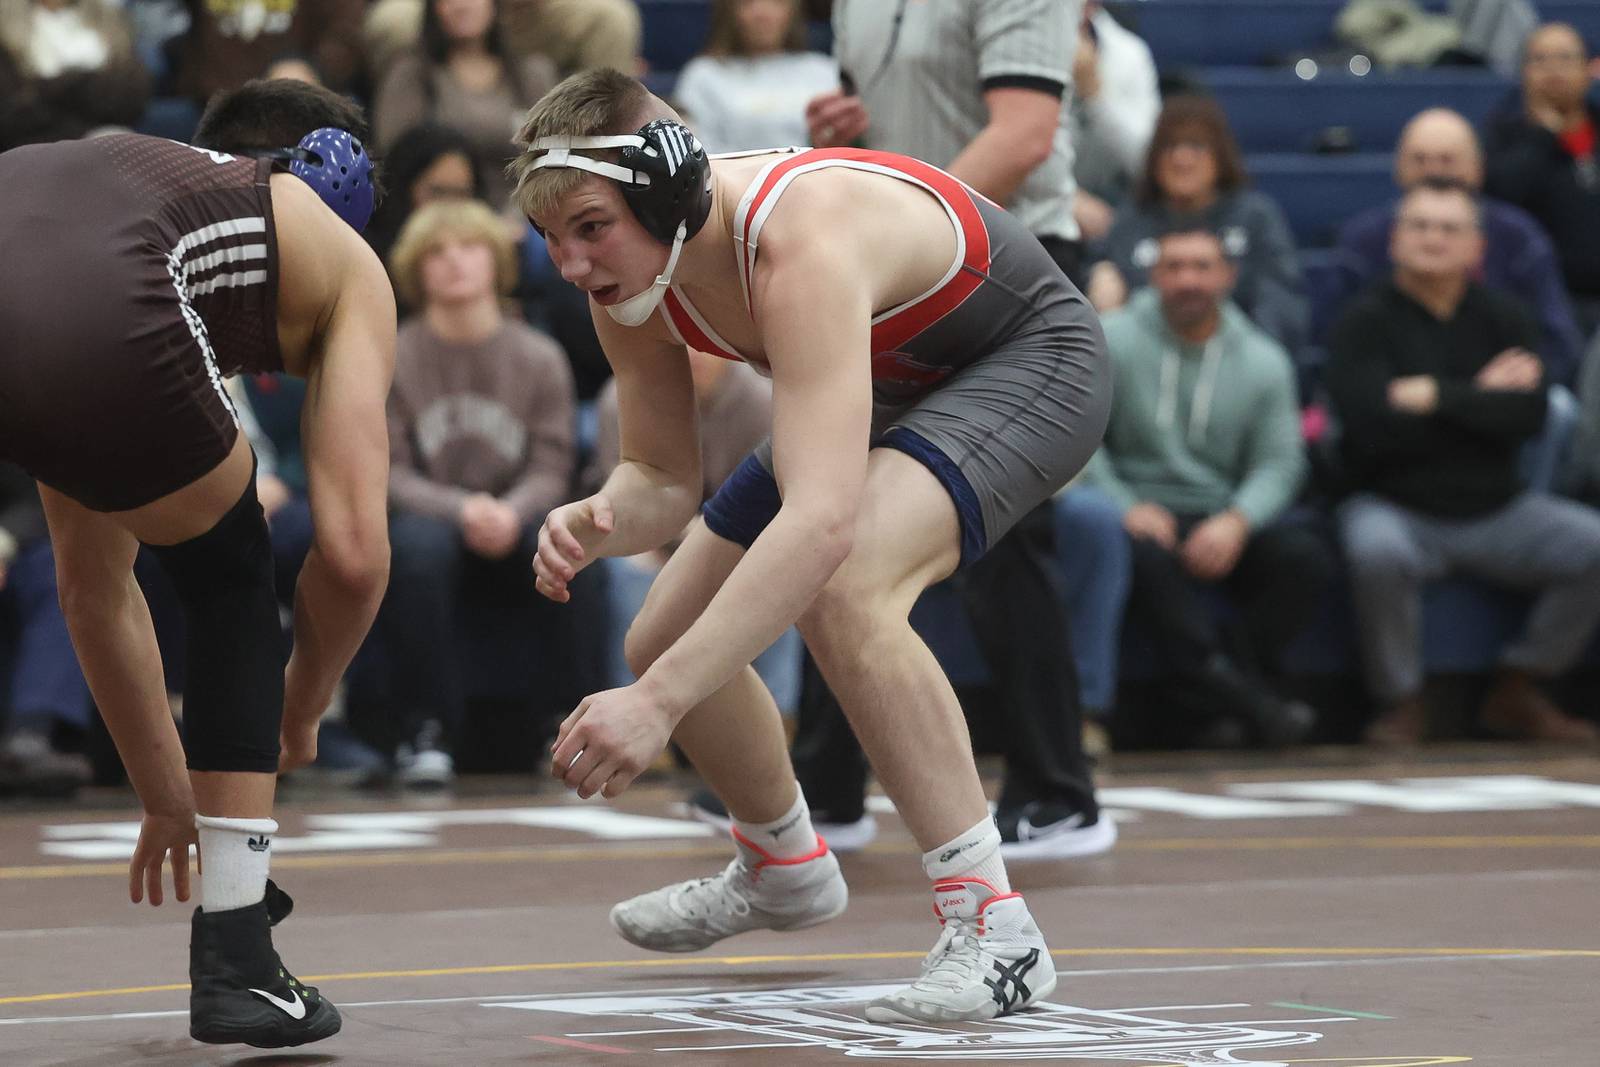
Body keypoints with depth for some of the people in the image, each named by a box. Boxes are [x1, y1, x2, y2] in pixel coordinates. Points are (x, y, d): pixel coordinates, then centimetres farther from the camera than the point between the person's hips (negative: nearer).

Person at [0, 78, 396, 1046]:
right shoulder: (342, 260, 32)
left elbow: (94, 584, 49)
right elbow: (353, 551, 19)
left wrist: (167, 794, 56)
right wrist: (301, 707, 39)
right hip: (90, 324, -4)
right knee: (232, 580, 27)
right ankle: (234, 962, 25)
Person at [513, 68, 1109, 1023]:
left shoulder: (801, 244, -40)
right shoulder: (632, 273, -14)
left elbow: (822, 519, -50)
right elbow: (663, 480, -3)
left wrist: (660, 701, -54)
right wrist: (598, 524, -28)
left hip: (1030, 362, -9)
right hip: (888, 391, 9)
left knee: (842, 591, -36)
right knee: (666, 643, 8)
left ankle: (993, 930, -27)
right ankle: (785, 872, 38)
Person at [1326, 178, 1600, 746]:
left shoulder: (1502, 319, 5)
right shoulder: (1365, 323, -5)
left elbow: (1529, 416, -11)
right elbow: (1371, 428, -20)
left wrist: (1435, 396, -18)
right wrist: (1480, 397, -10)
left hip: (1496, 510, 4)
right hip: (1395, 507, -4)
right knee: (1376, 550, -37)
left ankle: (1518, 693, 0)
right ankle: (1401, 702, -15)